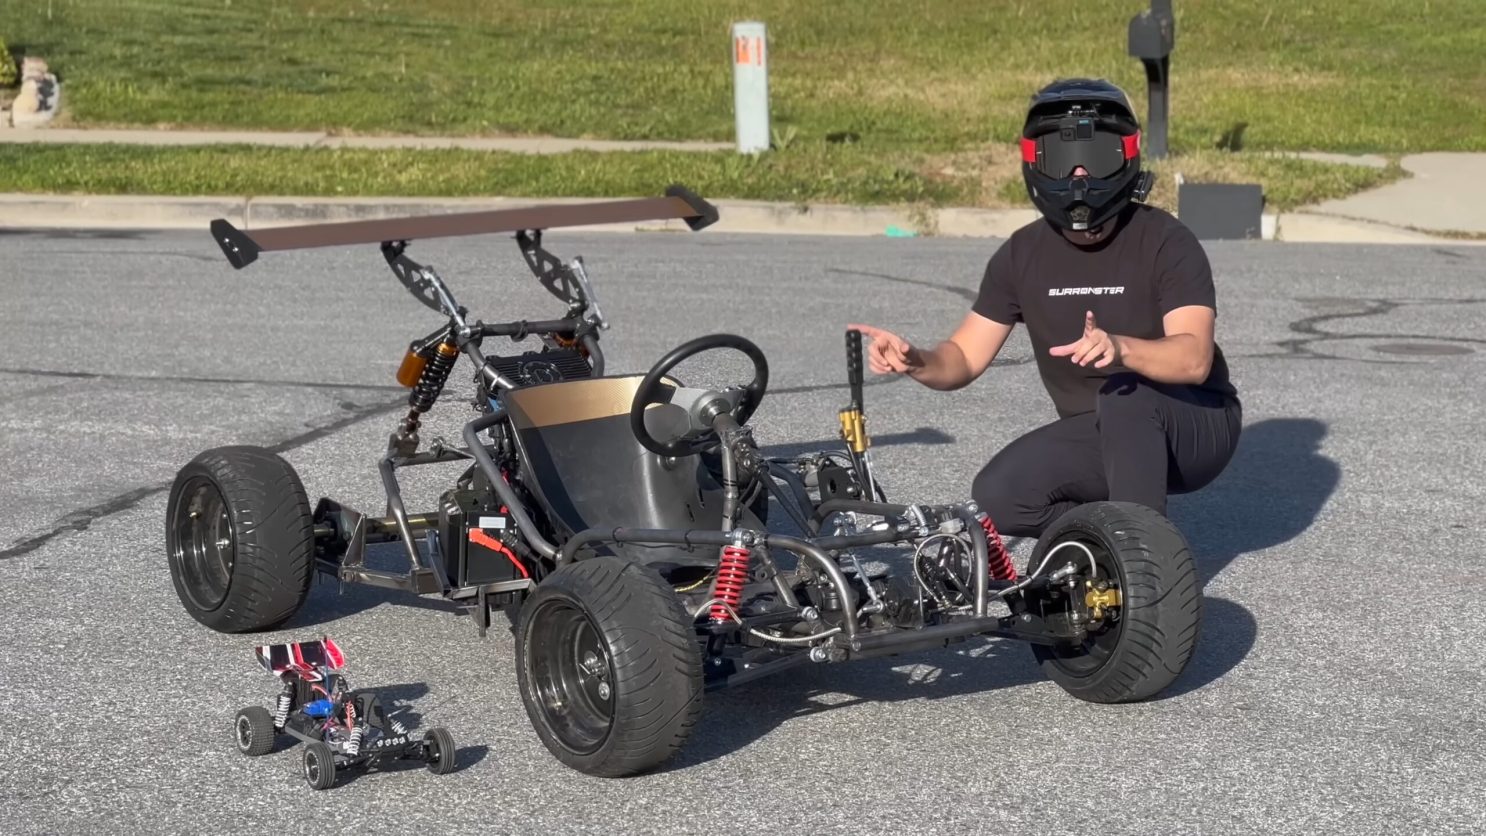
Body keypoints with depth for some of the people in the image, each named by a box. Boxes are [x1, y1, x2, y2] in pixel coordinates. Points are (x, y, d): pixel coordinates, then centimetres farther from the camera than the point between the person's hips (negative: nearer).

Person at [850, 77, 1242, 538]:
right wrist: (916, 361, -26)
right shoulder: (1025, 254, -1)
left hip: (1195, 425, -4)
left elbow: (1194, 358, -30)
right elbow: (965, 358, -2)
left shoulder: (1165, 241, -16)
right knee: (998, 497, -20)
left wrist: (1121, 348, -51)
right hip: (1096, 434, 4)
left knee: (1125, 396, -37)